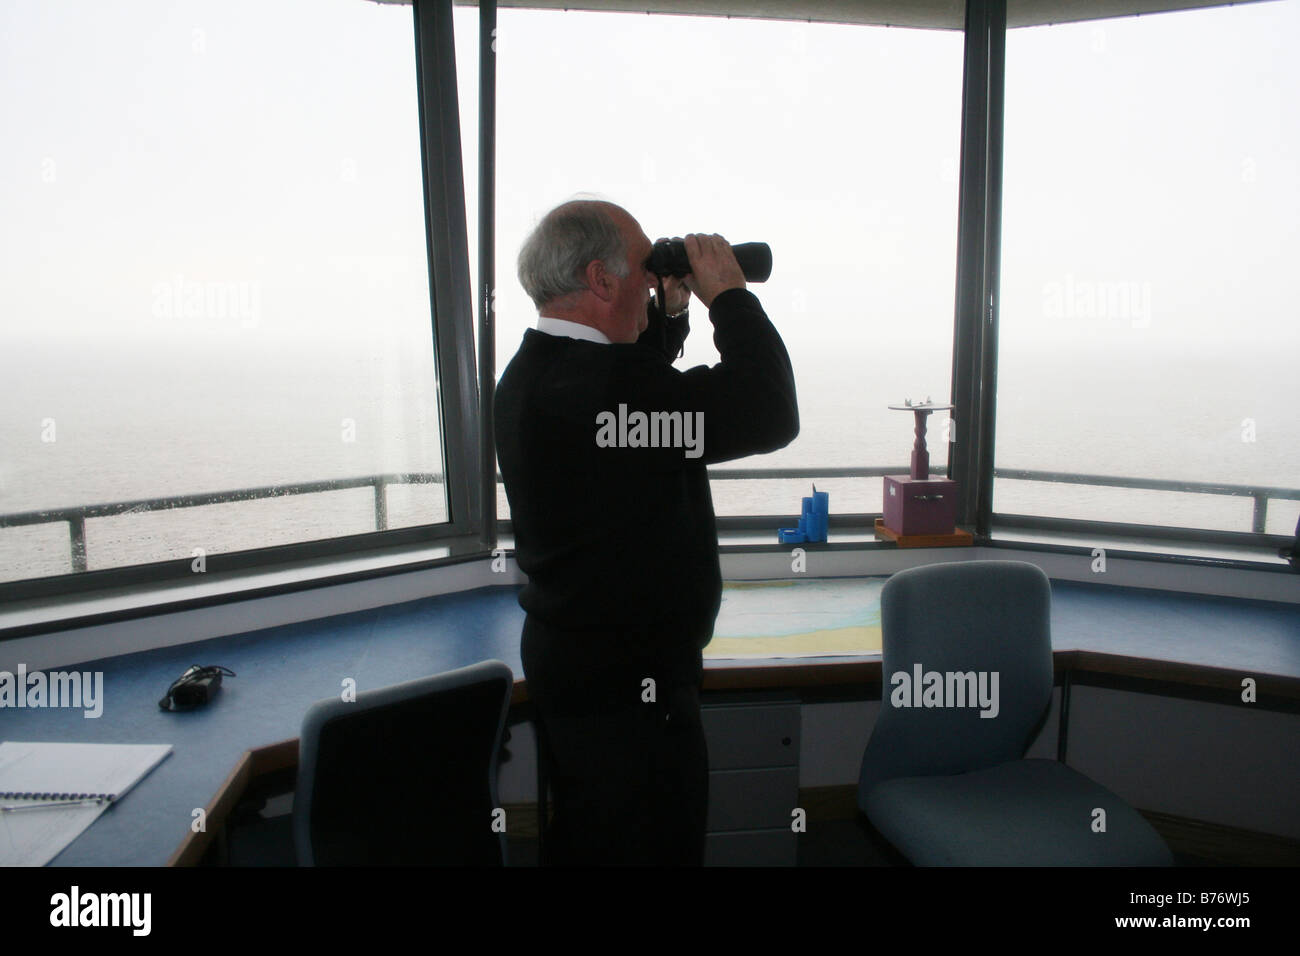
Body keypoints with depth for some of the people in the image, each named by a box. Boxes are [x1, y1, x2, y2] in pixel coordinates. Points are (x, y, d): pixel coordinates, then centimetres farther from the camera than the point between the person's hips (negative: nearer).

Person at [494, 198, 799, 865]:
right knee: (654, 845, 8)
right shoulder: (594, 382, -27)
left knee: (578, 840, 25)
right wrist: (729, 295, -13)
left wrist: (670, 312, 9)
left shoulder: (530, 371, 4)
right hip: (625, 684, -10)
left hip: (562, 653, 10)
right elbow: (770, 415, -25)